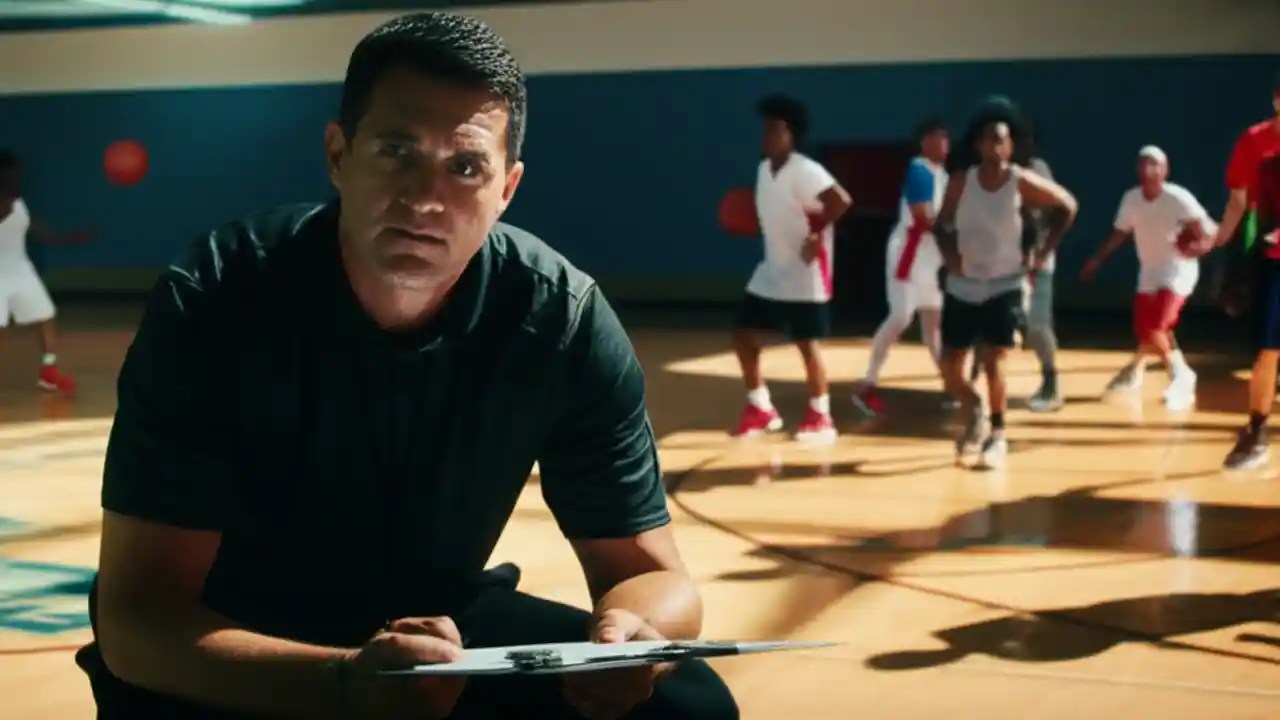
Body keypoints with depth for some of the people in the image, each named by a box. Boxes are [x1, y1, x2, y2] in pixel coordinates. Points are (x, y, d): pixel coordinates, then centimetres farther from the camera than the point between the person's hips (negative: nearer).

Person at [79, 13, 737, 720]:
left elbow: (650, 572, -11)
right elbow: (136, 614, -27)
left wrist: (628, 636, -36)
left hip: (442, 626, 2)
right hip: (236, 656, -2)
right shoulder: (212, 303, -23)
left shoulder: (562, 322, -16)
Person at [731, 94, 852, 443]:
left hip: (805, 274, -8)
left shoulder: (805, 170, -18)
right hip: (771, 270, 9)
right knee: (743, 334, 7)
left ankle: (820, 417, 12)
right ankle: (761, 408, 20)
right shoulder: (763, 169, 8)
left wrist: (817, 234, -23)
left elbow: (841, 201, -27)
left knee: (807, 343, -2)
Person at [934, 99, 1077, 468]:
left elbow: (1067, 206, 2)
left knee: (993, 360, -13)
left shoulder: (1022, 182, -10)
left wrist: (1043, 251, -1)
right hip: (962, 285, 3)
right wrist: (948, 253, -11)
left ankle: (998, 435, 5)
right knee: (950, 365, 2)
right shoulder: (961, 181, -5)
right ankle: (974, 417, 31)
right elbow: (942, 223, 8)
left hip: (1005, 285, -3)